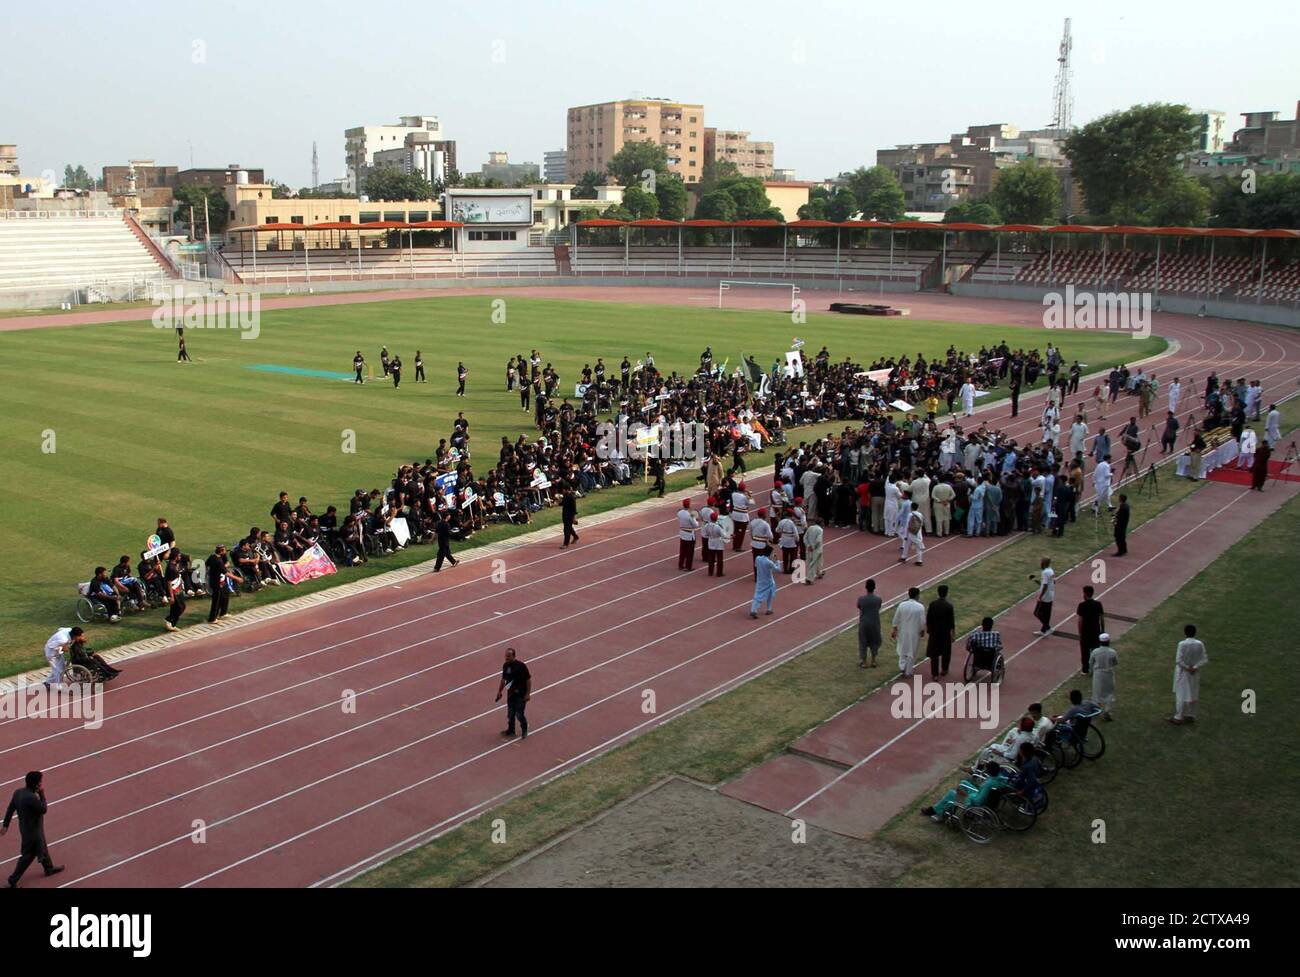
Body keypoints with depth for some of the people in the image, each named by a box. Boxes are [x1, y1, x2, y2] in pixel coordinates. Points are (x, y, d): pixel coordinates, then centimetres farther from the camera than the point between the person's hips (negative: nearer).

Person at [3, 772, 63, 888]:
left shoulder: (18, 792, -9)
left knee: (42, 847, 27)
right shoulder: (31, 798, -35)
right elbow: (44, 810, -21)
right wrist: (42, 794, -17)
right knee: (28, 856, 10)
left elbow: (10, 809, 1)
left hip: (26, 827, 9)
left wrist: (5, 825, 12)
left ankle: (49, 868, 47)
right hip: (32, 830, -9)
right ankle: (13, 880, 22)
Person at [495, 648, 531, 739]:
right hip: (510, 694, 5)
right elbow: (503, 679, 14)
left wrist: (528, 694, -15)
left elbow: (528, 680, -13)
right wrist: (499, 691, 14)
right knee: (510, 713, 13)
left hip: (520, 694, -5)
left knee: (519, 714, 0)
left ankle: (524, 730, 23)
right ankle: (510, 730, 32)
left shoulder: (521, 666, -18)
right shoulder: (505, 666, 0)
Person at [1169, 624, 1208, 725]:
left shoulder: (1182, 644, -21)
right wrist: (1195, 667, -13)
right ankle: (1190, 716, 28)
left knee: (1181, 695, 3)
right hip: (1194, 674, 4)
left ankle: (1178, 718, 8)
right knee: (1193, 694, 17)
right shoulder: (1200, 644, -8)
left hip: (1183, 673, -4)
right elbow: (1205, 660, -8)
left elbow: (1178, 660, -22)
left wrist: (1187, 668, -10)